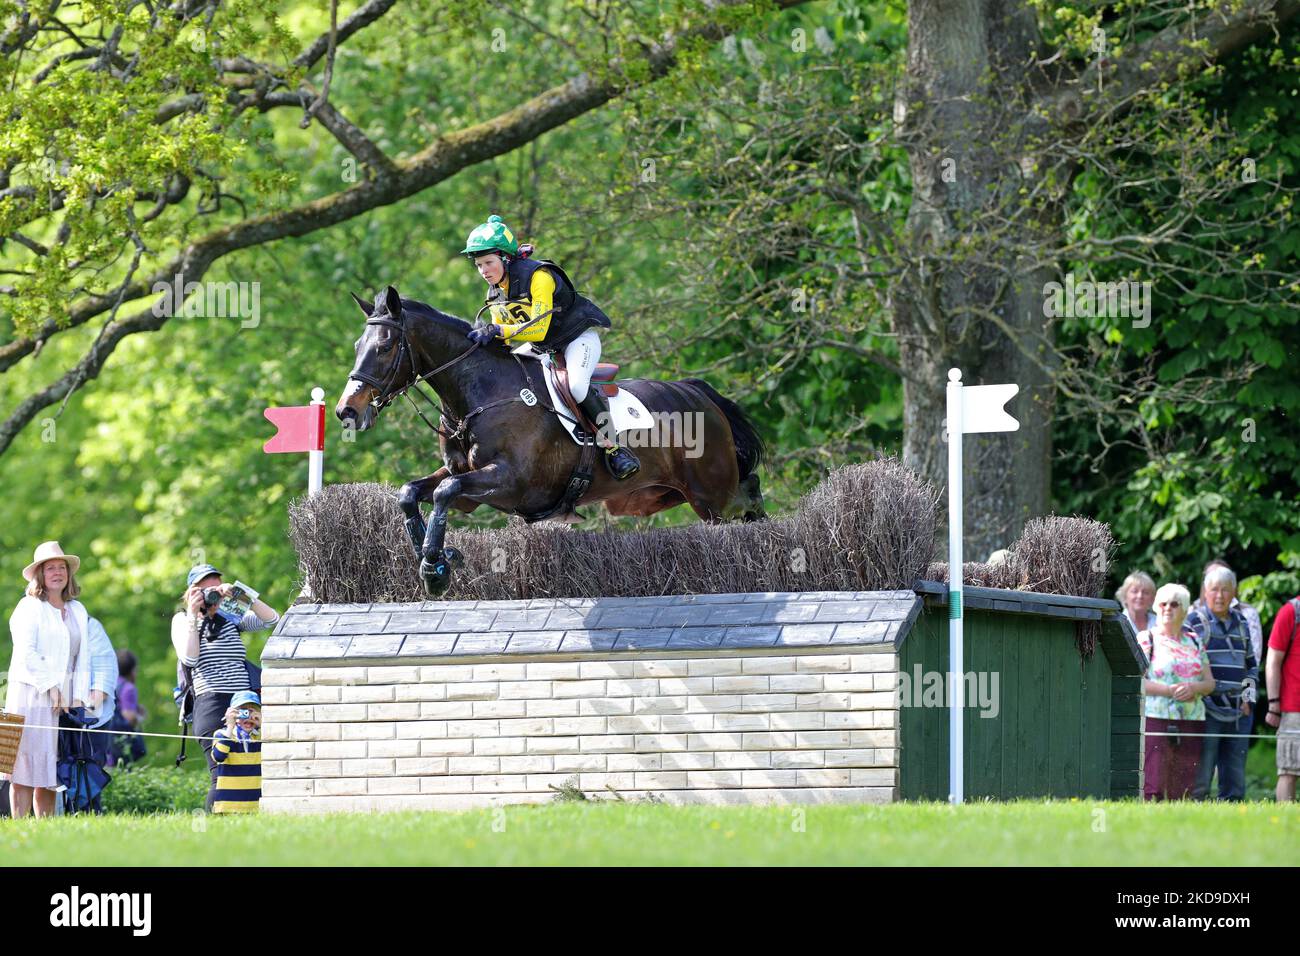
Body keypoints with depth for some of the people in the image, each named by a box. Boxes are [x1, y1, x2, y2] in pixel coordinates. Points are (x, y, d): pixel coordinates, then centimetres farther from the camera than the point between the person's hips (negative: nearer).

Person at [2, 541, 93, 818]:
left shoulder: (78, 611, 17)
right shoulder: (29, 607, 0)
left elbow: (83, 657, 16)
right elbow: (25, 653, -9)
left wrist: (79, 696, 4)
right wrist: (50, 688, -13)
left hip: (65, 699, 5)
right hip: (31, 695, -5)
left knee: (50, 770, 3)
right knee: (26, 765, -8)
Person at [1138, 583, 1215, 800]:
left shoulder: (1194, 642, 17)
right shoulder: (1146, 640, 3)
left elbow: (1209, 682, 17)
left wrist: (1193, 688, -6)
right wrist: (1169, 690, -16)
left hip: (1191, 721, 5)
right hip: (1155, 718, -5)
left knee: (1184, 789, 2)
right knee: (1153, 785, -13)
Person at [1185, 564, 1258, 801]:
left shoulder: (1240, 622, 16)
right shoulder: (1193, 621, 0)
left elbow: (1252, 664, 25)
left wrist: (1248, 697, 10)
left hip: (1239, 711, 5)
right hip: (1207, 711, -5)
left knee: (1235, 780, 7)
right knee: (1200, 780, -9)